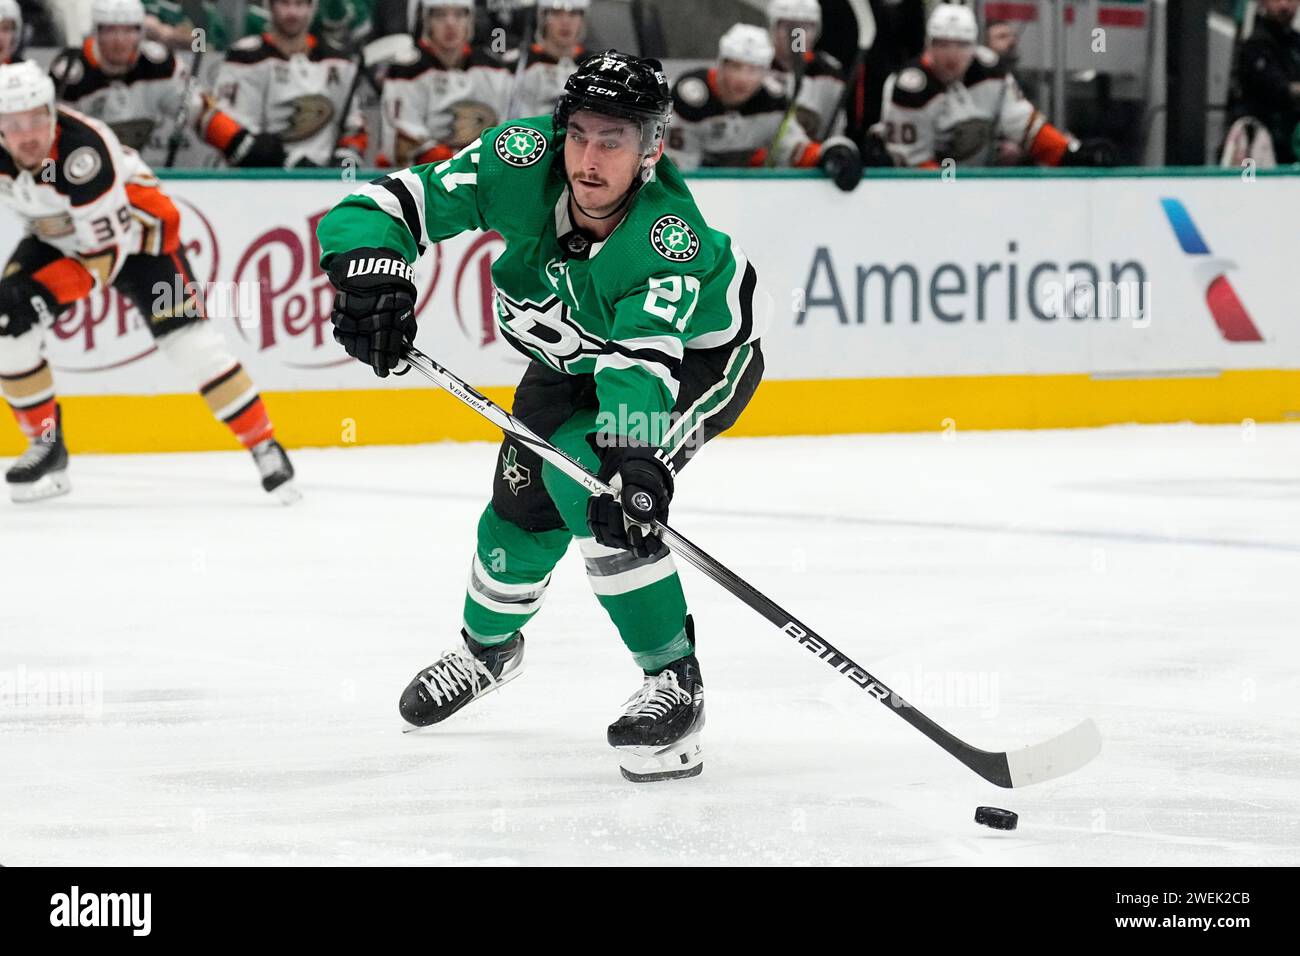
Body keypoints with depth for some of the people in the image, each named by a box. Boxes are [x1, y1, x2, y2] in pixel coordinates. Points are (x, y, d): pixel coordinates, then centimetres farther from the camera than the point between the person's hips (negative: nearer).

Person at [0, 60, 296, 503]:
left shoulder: (83, 152, -40)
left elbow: (106, 252, -34)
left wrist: (42, 295, -38)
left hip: (134, 225, -6)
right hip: (55, 235, 6)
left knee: (184, 335, -17)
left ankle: (265, 448, -9)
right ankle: (46, 447, 4)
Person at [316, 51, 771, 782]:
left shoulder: (672, 242, -41)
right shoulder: (524, 162, -32)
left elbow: (643, 360, -51)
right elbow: (392, 204, -31)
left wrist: (633, 457, -67)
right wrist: (372, 270, -51)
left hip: (701, 348, -5)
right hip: (575, 356, 5)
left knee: (592, 483, -26)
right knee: (525, 497, 6)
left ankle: (675, 686, -13)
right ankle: (490, 643, 39)